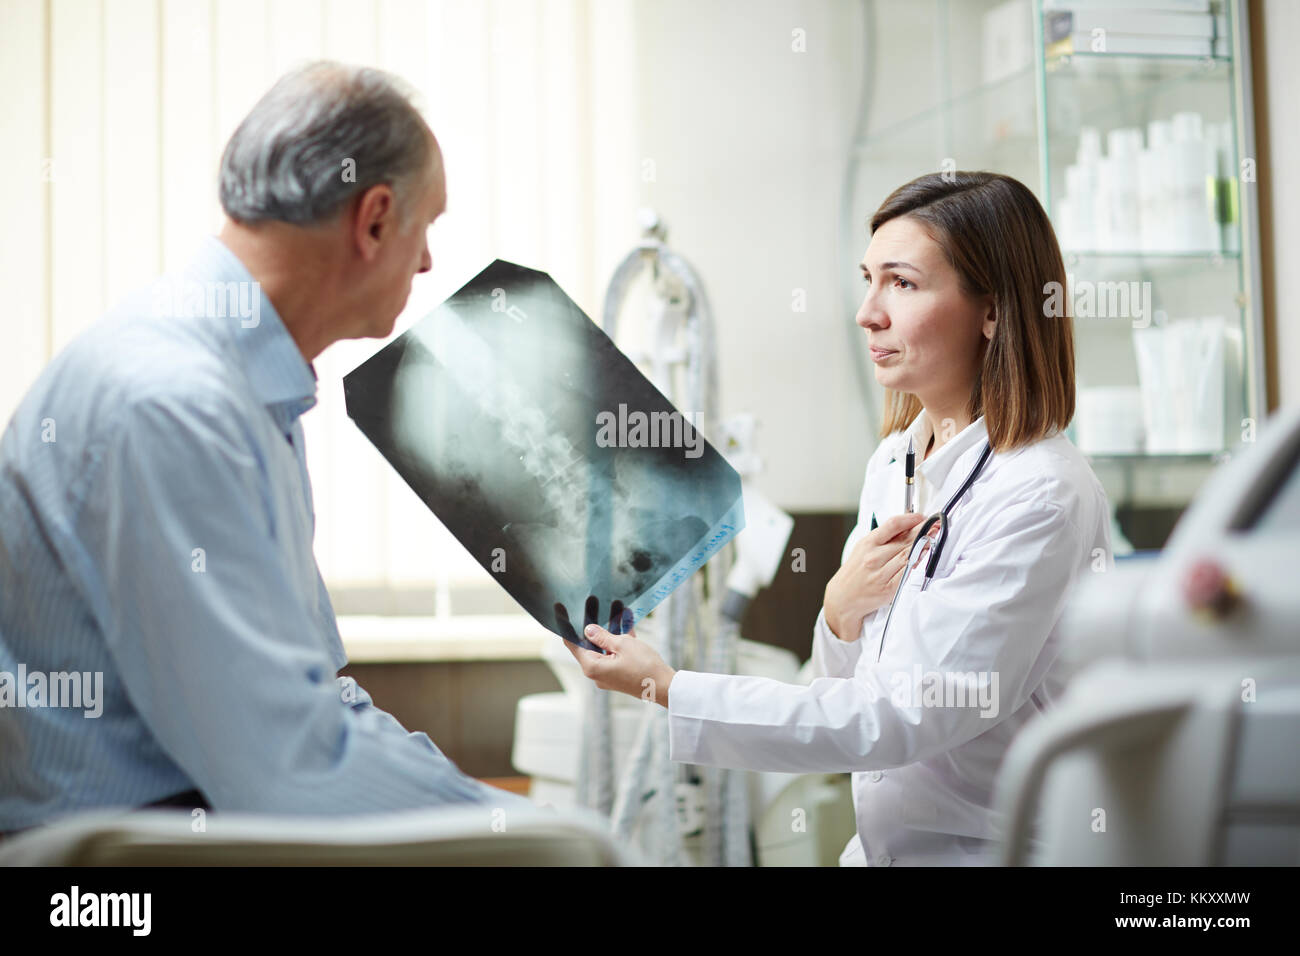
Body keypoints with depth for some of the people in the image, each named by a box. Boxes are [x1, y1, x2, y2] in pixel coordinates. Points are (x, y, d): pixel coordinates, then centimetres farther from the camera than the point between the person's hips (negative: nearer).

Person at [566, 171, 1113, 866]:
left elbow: (908, 717, -19)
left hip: (985, 850, -6)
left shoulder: (1042, 496, -16)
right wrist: (841, 611, -7)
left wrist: (668, 690, -18)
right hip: (879, 845, 6)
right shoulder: (894, 459, 8)